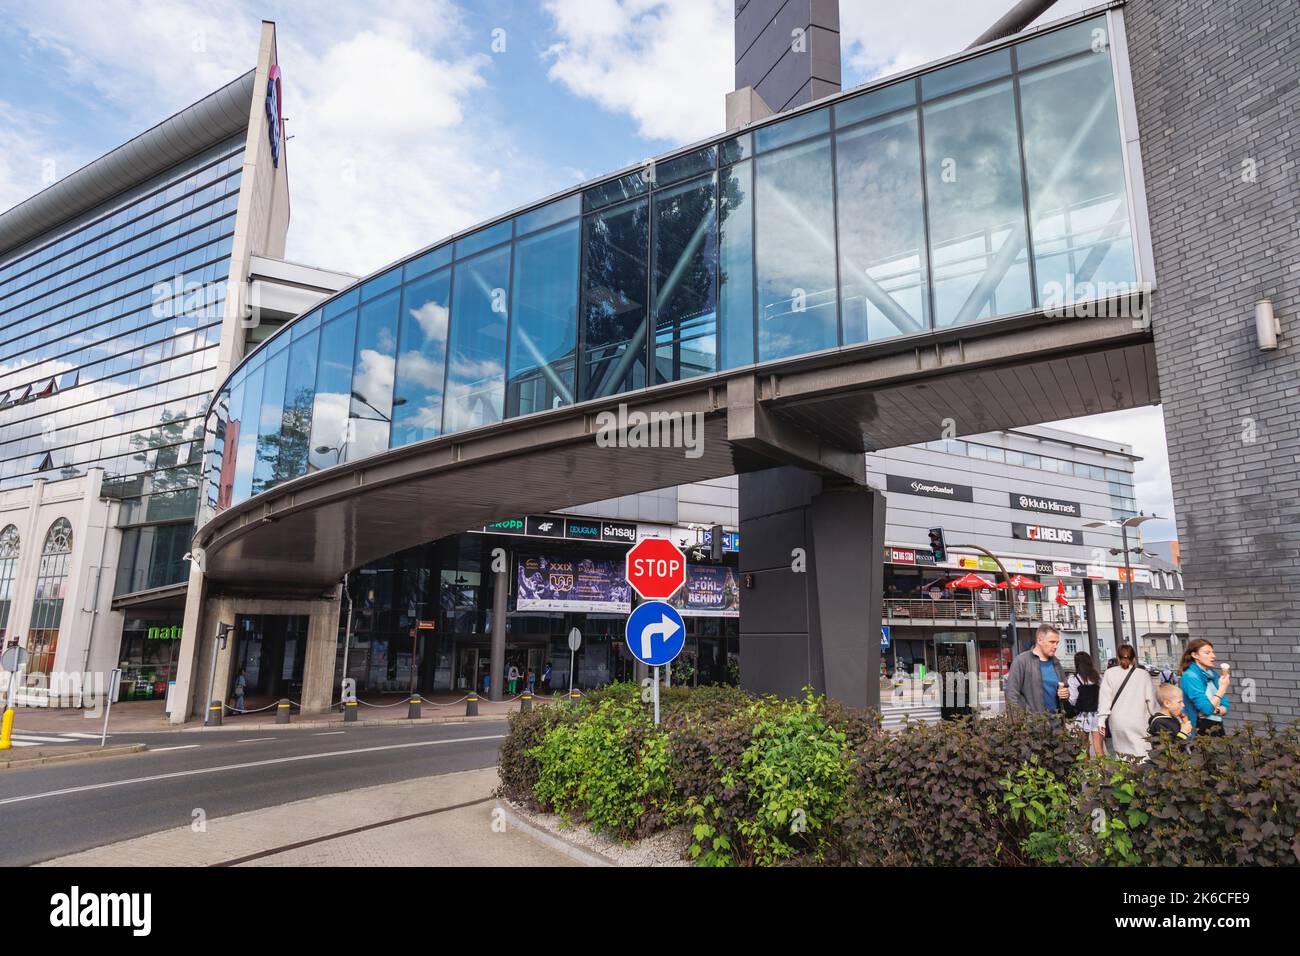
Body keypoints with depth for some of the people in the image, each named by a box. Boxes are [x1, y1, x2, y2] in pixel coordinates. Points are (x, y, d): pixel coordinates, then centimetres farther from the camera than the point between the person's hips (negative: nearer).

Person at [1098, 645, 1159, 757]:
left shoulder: (1109, 673, 0)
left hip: (1117, 721, 1)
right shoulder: (1143, 674, -2)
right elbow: (1151, 699, 1)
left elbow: (1105, 698, -2)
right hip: (1138, 721, -1)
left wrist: (1102, 720, 1)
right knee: (1140, 755, 1)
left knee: (1121, 754, 11)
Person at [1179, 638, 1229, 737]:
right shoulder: (1190, 676, -15)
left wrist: (1214, 710, -12)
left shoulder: (1213, 674, 7)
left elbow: (1225, 707, 9)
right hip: (1201, 730, -7)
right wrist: (1222, 688, -14)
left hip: (1218, 727, 7)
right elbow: (1206, 708, -20)